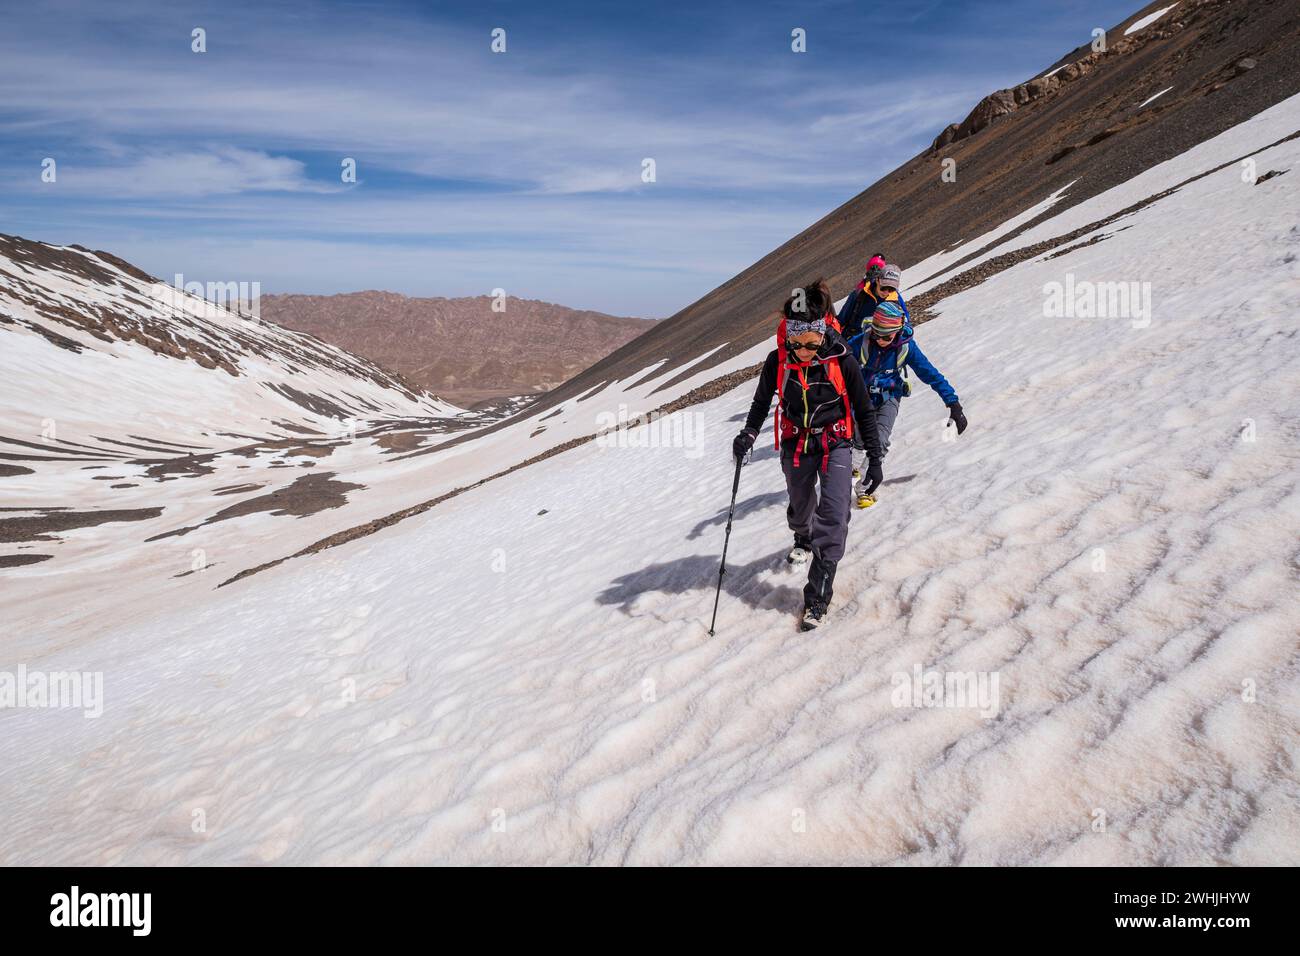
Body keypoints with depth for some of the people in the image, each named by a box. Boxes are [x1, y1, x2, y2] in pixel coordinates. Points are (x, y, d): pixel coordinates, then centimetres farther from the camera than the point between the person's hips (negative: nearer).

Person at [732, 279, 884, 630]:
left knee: (833, 518, -16)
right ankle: (803, 541, 58)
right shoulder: (777, 361, -15)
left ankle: (818, 596, -10)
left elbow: (865, 411, -8)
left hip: (835, 445, -2)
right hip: (796, 446, 3)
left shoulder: (841, 360, -20)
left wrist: (875, 458, -7)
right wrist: (749, 433, -16)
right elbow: (762, 401, 2)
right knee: (801, 507, 22)